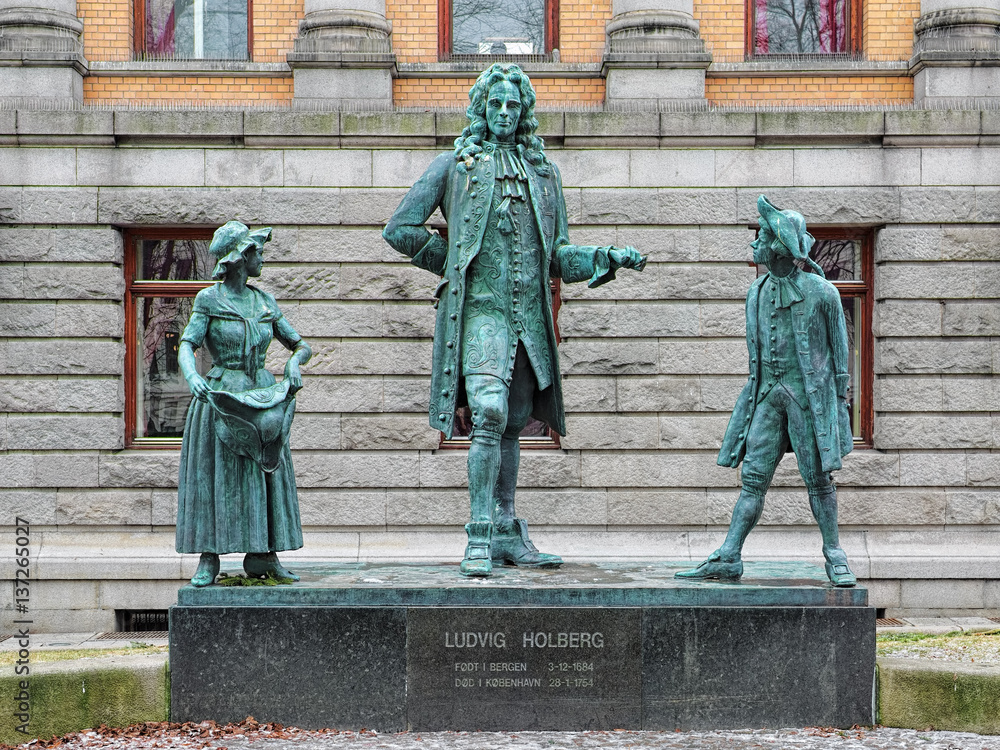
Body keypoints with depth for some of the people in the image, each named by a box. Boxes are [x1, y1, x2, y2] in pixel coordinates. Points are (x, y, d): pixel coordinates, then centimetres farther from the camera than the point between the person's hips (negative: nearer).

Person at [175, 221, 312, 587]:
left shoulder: (265, 303, 10)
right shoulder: (209, 300, -2)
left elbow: (301, 344, 13)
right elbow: (186, 346, -13)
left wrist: (295, 361, -10)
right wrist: (192, 376, -34)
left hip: (263, 399, 5)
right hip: (221, 395, -4)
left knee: (265, 475, 3)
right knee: (212, 474, -4)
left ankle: (262, 556, 9)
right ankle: (208, 559, -2)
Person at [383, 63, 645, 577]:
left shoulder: (543, 172, 18)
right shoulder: (455, 165, 6)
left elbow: (558, 256, 15)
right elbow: (400, 229, 5)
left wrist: (608, 258, 0)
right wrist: (452, 263, 5)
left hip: (530, 315, 5)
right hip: (480, 308, -5)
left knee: (512, 424, 10)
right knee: (489, 413, -20)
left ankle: (507, 535, 19)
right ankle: (480, 537, -17)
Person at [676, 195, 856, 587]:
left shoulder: (820, 292, -6)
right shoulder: (757, 293, 9)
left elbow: (838, 346, 0)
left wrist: (839, 398, -1)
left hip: (809, 392, -4)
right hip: (768, 393, 4)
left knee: (818, 478, 0)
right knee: (753, 477, 0)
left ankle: (835, 556, 12)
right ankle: (728, 558, -1)